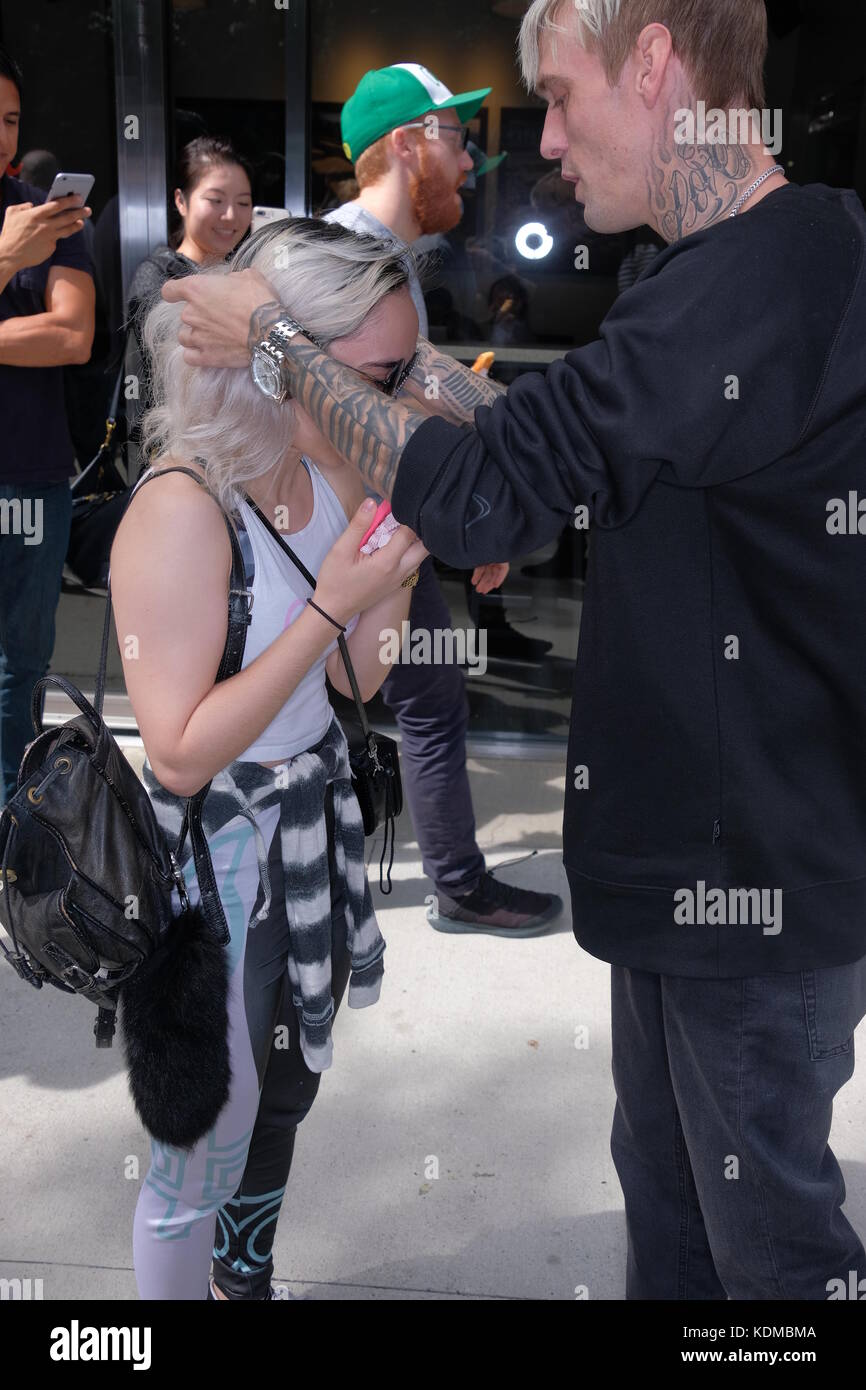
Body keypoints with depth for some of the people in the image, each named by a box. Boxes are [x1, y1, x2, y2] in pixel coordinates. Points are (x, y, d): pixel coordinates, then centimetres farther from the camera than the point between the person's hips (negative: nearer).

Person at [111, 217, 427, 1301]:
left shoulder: (331, 472, -3)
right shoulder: (182, 512, -25)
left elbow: (353, 679, 5)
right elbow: (182, 754, -24)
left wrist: (396, 575, -13)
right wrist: (328, 603, -28)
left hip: (315, 830, 8)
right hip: (216, 861, -7)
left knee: (283, 1098, 24)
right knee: (206, 1153, 10)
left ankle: (248, 1283, 48)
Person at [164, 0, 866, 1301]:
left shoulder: (754, 289, -25)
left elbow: (479, 493, -25)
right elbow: (565, 434, 13)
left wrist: (283, 341, -10)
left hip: (758, 867, -9)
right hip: (687, 849, 9)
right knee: (664, 1193, 24)